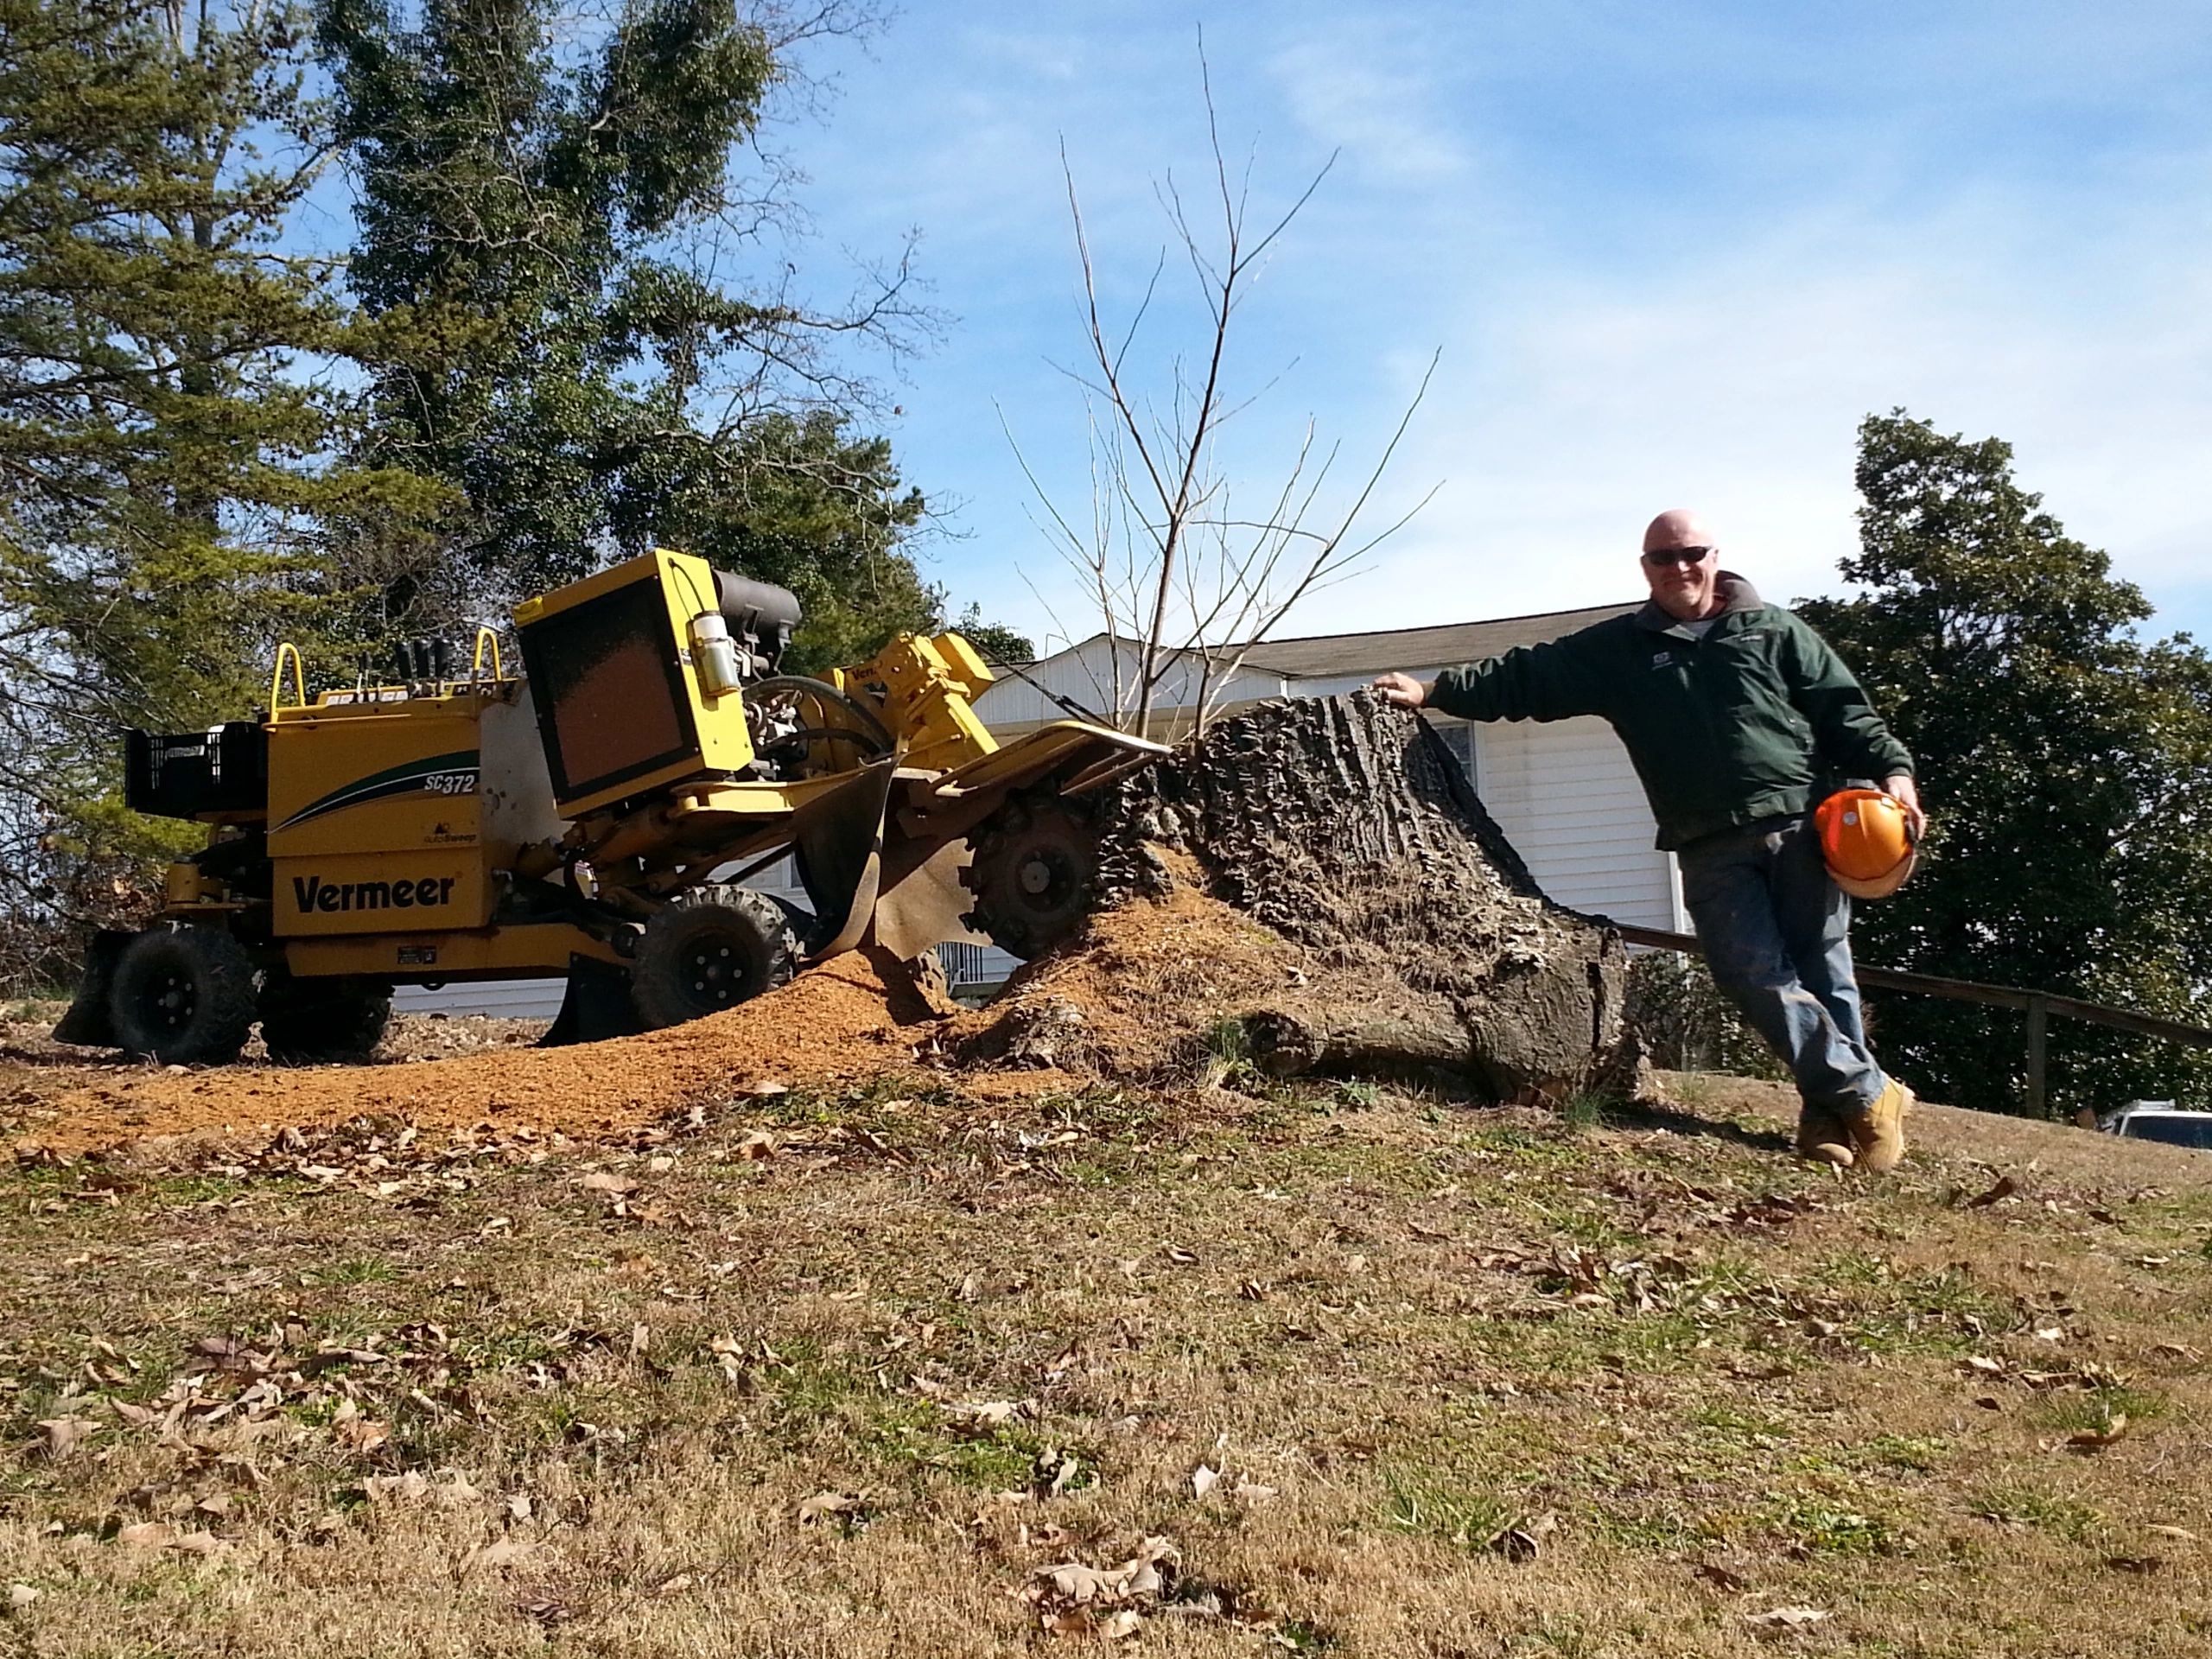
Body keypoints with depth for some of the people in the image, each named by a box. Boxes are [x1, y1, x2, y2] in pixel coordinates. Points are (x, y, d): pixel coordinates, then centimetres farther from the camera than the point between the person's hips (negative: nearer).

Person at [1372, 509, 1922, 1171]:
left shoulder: (1774, 630, 11)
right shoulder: (1619, 648, 13)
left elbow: (1845, 710, 8)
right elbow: (1526, 677, 10)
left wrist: (1892, 770, -6)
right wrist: (1434, 691, 5)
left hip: (1802, 827, -1)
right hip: (1713, 850, 1)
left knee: (1819, 970, -1)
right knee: (1757, 976, -8)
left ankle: (1830, 1114, 9)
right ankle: (1869, 1093, 1)